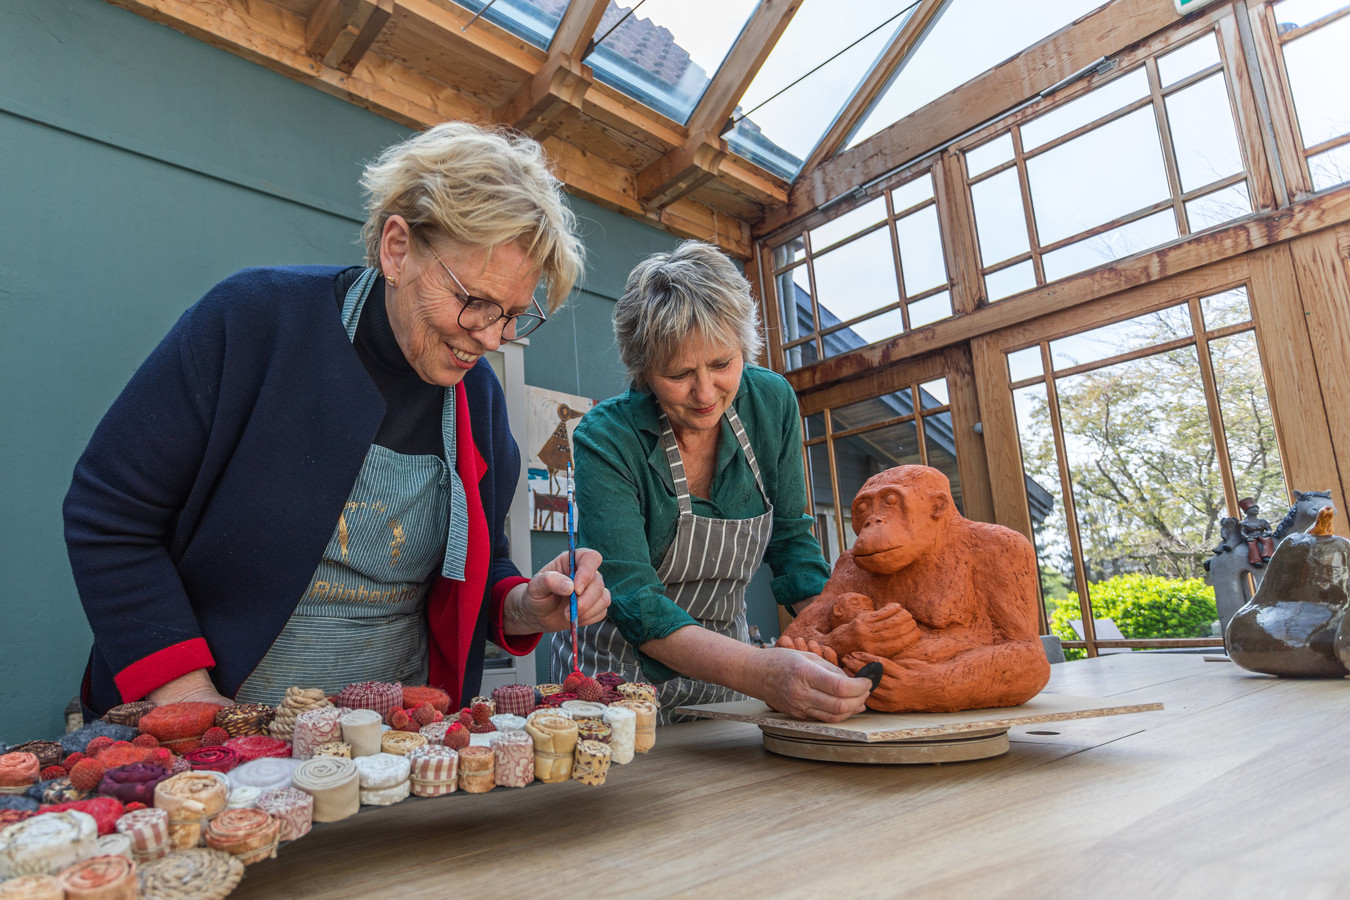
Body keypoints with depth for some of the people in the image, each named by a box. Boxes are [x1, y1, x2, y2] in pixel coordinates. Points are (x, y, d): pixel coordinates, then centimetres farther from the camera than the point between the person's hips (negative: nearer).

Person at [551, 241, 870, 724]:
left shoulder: (771, 403, -9)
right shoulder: (606, 439, -22)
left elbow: (790, 540, -1)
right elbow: (631, 598, -27)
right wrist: (757, 670, -42)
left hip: (721, 661, 3)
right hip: (616, 672, -2)